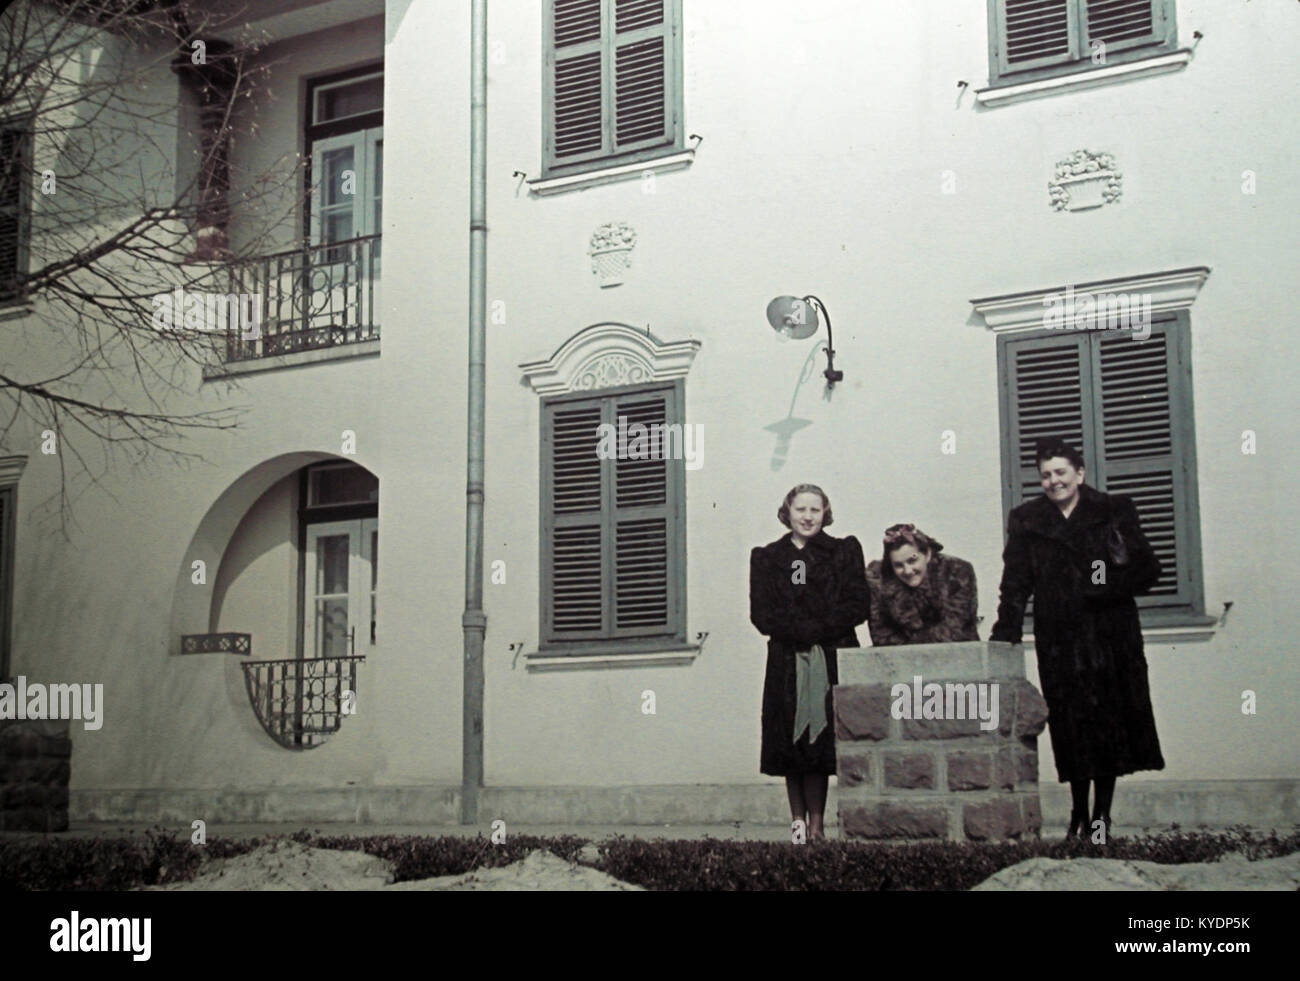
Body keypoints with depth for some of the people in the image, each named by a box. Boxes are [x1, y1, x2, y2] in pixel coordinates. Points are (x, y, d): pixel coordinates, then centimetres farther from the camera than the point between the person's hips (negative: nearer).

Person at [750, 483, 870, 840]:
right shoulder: (766, 558, 13)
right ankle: (799, 823, 3)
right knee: (790, 744, -1)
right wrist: (801, 631, -11)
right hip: (786, 661, 1)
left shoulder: (844, 551, 10)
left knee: (821, 741, -6)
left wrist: (816, 629, -11)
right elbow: (762, 614, 3)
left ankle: (816, 822, -3)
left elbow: (857, 606, 0)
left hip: (832, 659, -1)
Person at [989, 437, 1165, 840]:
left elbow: (1148, 571, 3)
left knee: (1109, 722, -1)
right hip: (1059, 640, 1)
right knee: (1070, 724, 0)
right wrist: (1005, 636, -4)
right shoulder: (1027, 521, 10)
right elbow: (1016, 584, 6)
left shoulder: (1114, 512, 6)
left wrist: (1123, 566, -17)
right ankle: (1079, 814, 10)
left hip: (1110, 636, -1)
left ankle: (1101, 814, 8)